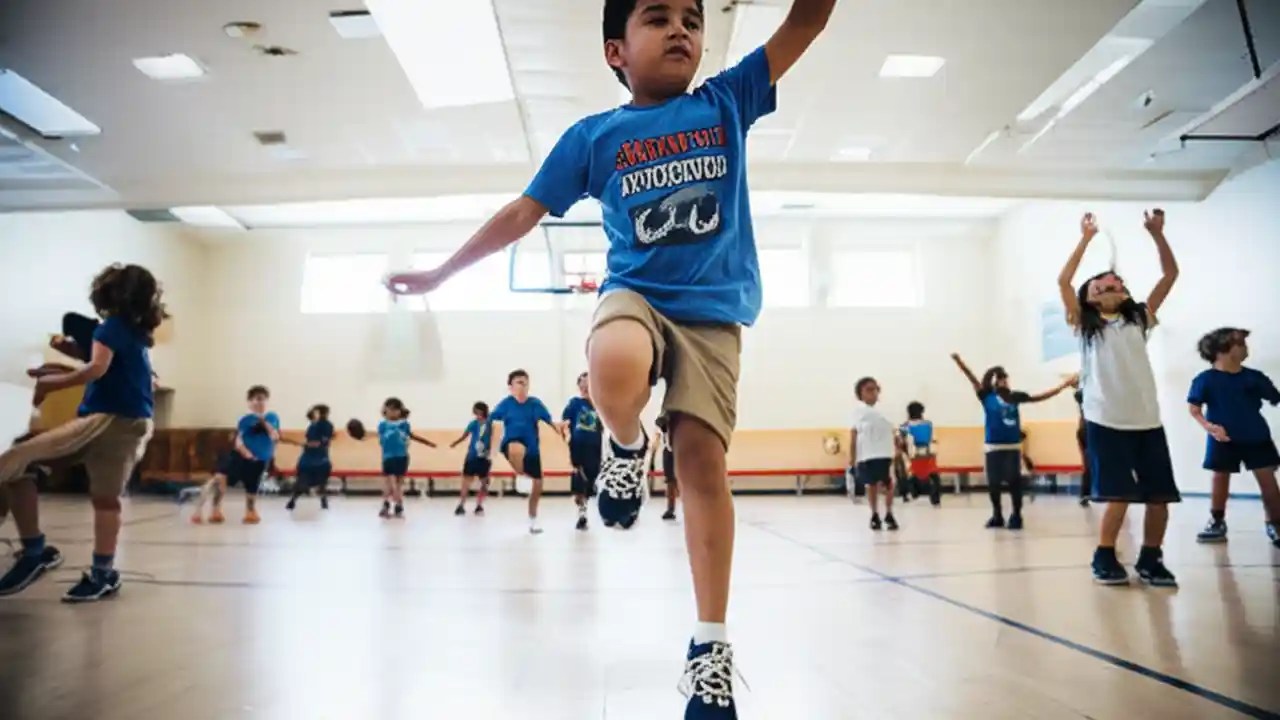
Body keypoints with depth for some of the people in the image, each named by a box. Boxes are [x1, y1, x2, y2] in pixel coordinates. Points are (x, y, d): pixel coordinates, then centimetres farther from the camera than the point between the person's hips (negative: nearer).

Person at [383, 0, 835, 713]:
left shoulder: (727, 102, 8)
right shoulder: (594, 136, 5)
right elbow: (523, 213, 9)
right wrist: (443, 271, 10)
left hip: (713, 312, 1)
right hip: (635, 294, 0)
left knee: (703, 455, -7)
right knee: (615, 369, -36)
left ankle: (712, 644, 5)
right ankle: (628, 447, 2)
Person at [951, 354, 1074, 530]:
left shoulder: (1015, 396, 6)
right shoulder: (987, 396, 0)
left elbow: (1039, 397, 14)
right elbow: (973, 379, -10)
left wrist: (1062, 387, 13)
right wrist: (959, 361, -22)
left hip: (1013, 446, 1)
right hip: (993, 447, -1)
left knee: (1014, 480, -2)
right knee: (993, 483, 4)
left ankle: (1016, 516, 10)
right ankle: (997, 516, 20)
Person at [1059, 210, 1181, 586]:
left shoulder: (1139, 320, 16)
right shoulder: (1086, 325, 6)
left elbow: (1170, 275, 12)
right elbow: (1063, 281, -6)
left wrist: (1157, 234, 3)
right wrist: (1086, 238, -5)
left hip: (1147, 421, 4)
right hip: (1105, 421, -4)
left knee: (1160, 496, 2)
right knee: (1119, 495, -9)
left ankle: (1150, 560, 20)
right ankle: (1104, 559, 8)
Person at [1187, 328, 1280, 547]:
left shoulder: (1255, 377, 1)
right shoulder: (1205, 379, -9)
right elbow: (1194, 409, -8)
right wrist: (1209, 427, -20)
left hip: (1256, 438, 3)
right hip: (1223, 441, -2)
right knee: (1220, 481, 7)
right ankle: (1217, 523, 22)